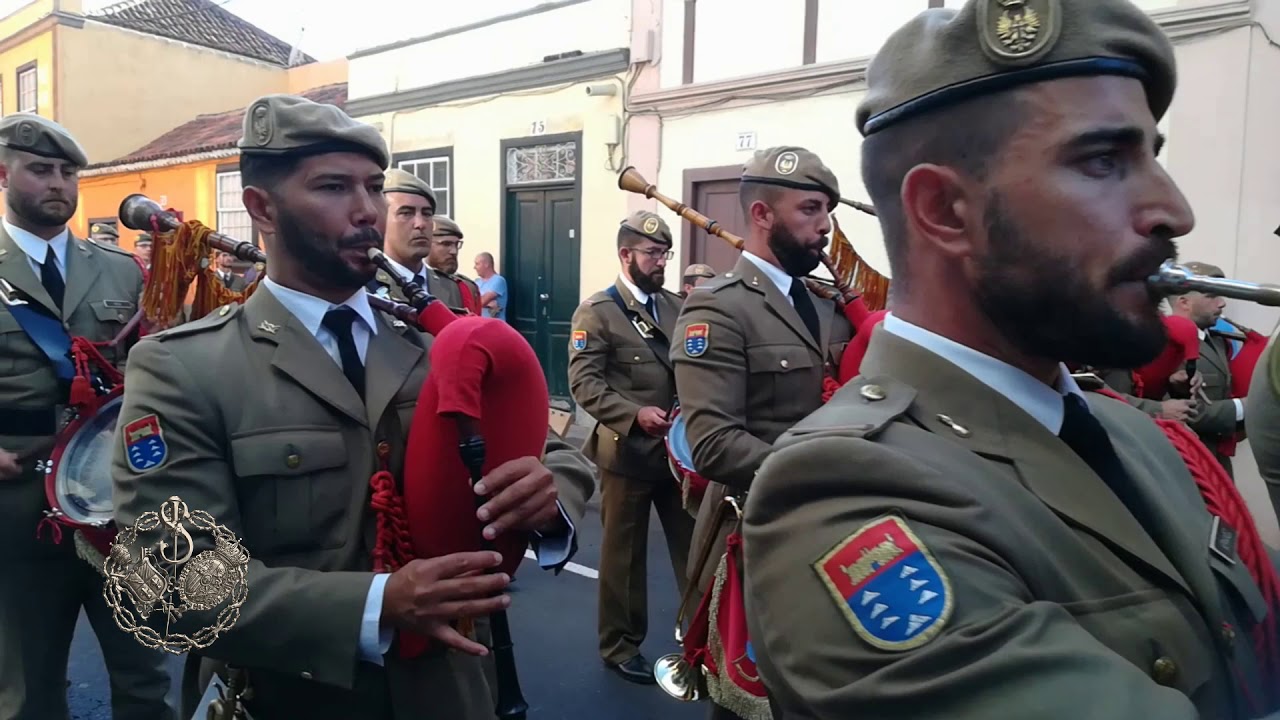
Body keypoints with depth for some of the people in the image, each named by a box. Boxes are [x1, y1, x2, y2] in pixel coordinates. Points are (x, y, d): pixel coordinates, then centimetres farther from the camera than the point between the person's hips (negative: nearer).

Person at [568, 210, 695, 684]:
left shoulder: (676, 306, 11)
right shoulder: (597, 311, -6)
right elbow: (584, 383, -14)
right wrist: (634, 414, -25)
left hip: (681, 449, 5)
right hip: (628, 452, -4)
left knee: (695, 547, 11)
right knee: (624, 554, 11)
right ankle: (621, 646, 28)